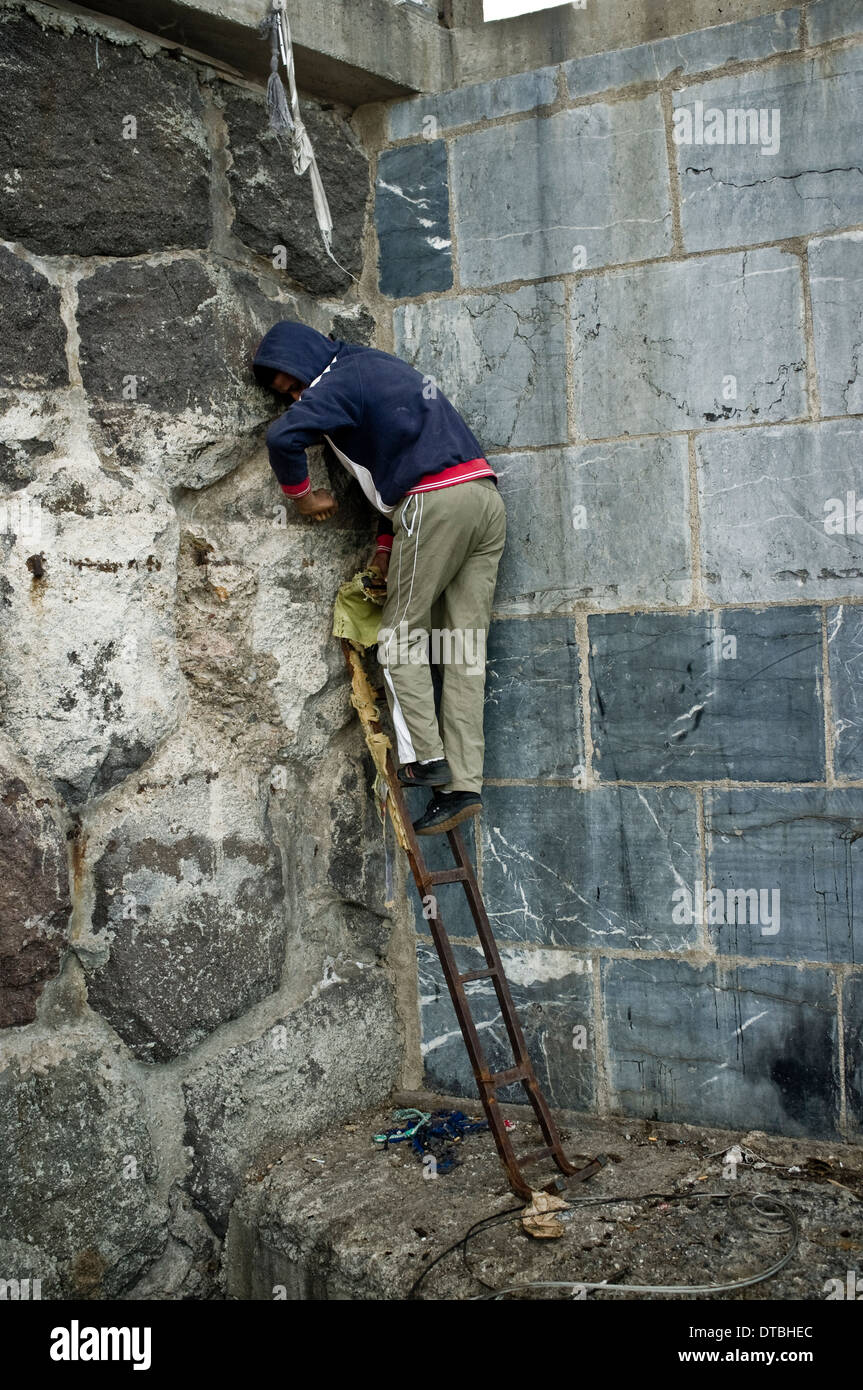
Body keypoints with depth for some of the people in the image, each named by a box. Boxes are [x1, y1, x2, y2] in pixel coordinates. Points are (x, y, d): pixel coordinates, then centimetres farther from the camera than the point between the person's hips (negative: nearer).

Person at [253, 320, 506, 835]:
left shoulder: (341, 380, -1)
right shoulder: (382, 367, 28)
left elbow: (284, 436, -19)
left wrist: (302, 493, 0)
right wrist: (386, 544, 25)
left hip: (437, 502, -8)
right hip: (486, 498, 9)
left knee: (402, 637, 3)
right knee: (464, 650, 4)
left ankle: (425, 758, -3)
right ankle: (463, 784, 2)